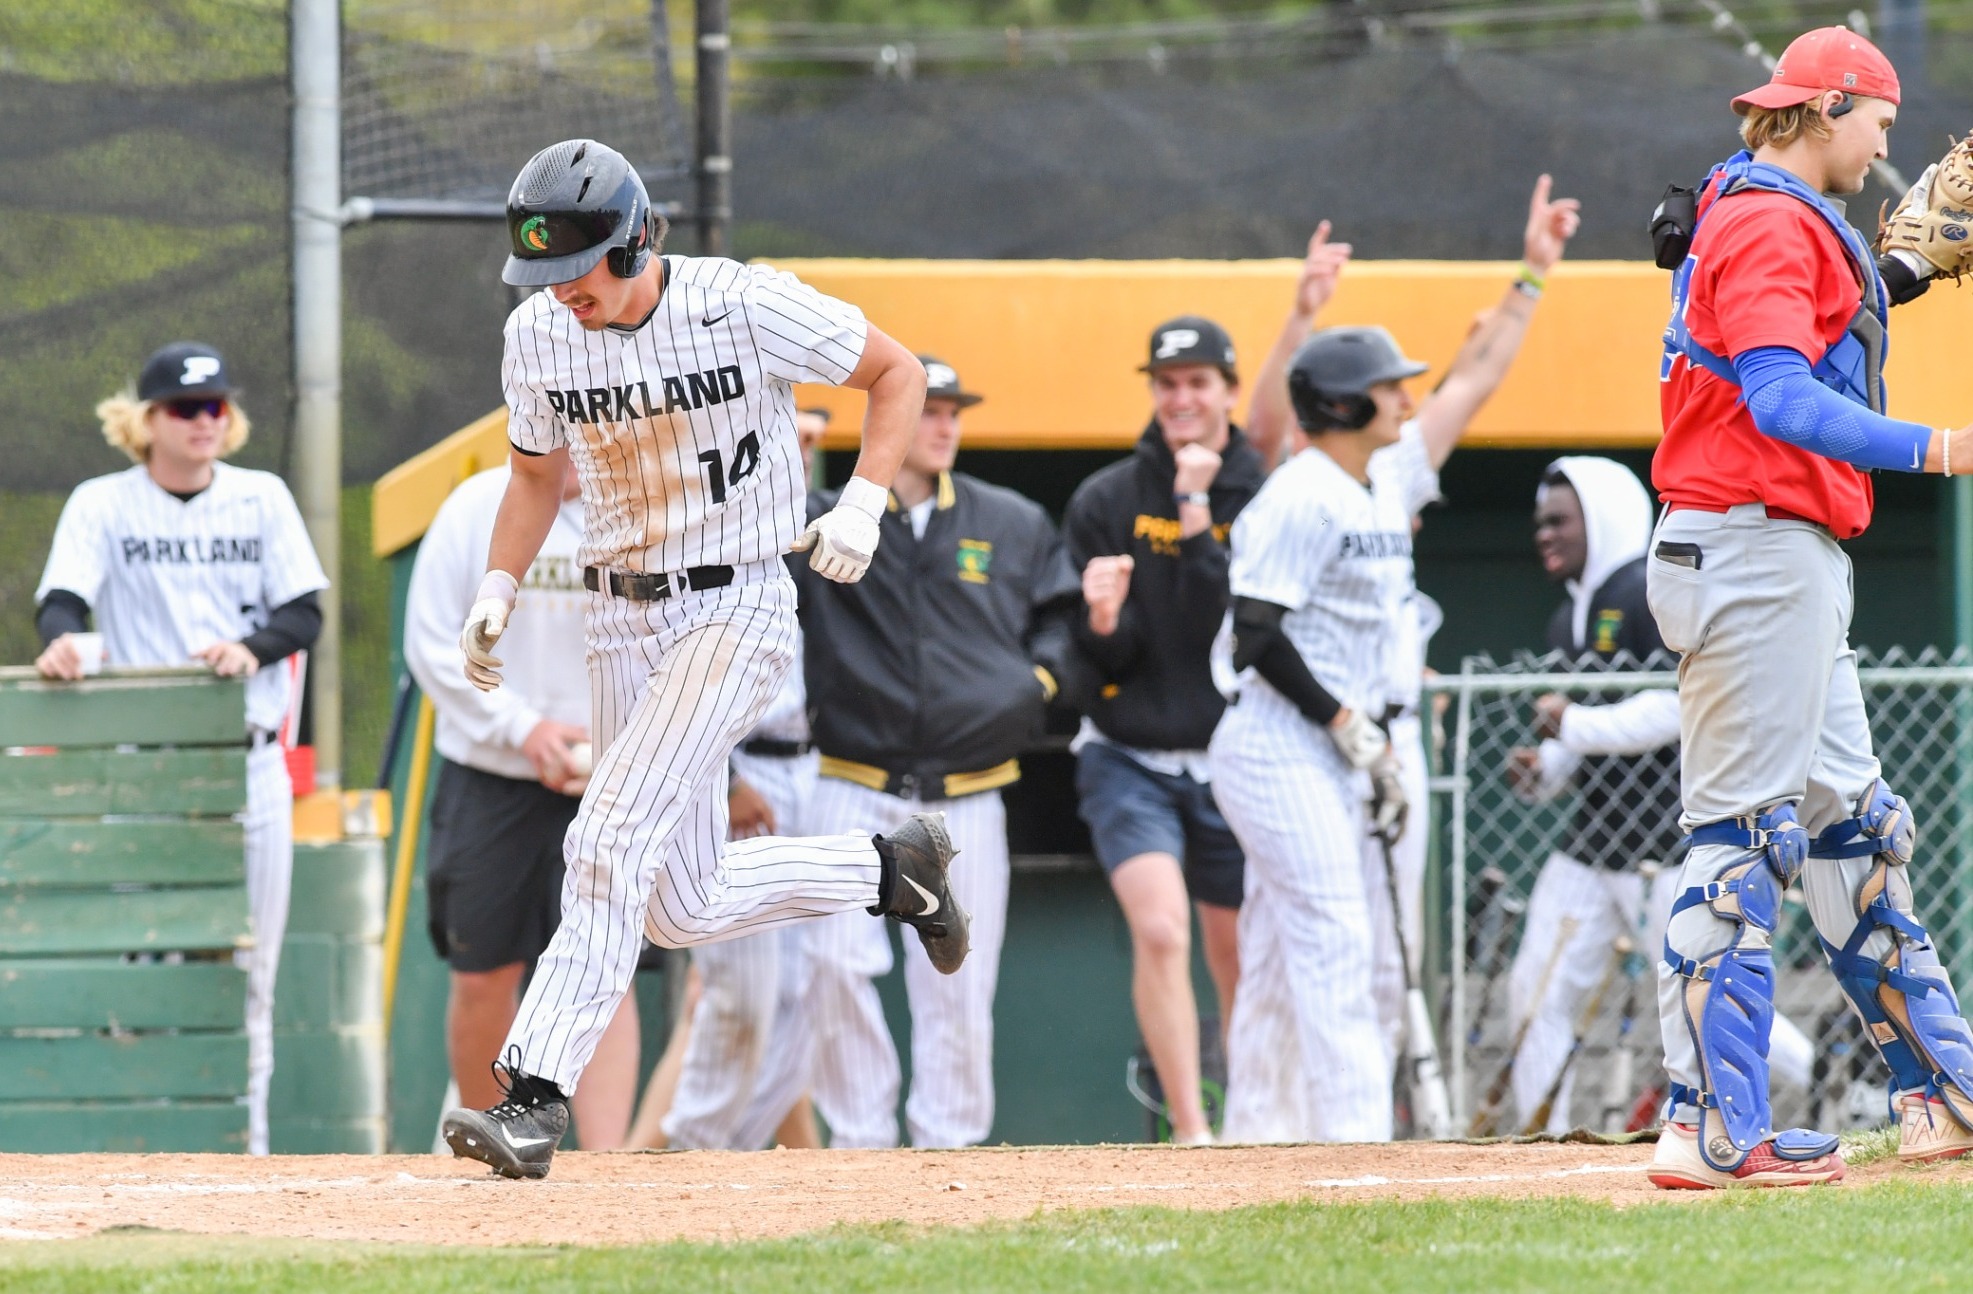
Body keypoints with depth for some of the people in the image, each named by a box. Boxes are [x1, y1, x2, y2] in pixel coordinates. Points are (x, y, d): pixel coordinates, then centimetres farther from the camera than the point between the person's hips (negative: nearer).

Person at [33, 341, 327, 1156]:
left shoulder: (262, 500, 9)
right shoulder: (103, 505, 3)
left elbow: (304, 612, 4)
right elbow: (63, 596, -9)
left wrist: (251, 649, -17)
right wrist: (61, 639, -32)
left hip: (249, 757, 2)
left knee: (248, 965, 4)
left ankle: (245, 1142, 9)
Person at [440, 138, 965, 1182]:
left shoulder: (748, 307, -16)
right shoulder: (537, 335, -1)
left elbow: (896, 372, -3)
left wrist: (864, 503, -17)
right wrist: (498, 589, 3)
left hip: (737, 611, -6)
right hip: (619, 622, 6)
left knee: (611, 843, -22)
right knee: (686, 909, 7)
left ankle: (536, 1095, -24)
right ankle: (889, 868, 32)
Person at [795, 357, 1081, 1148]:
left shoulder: (1014, 525, 10)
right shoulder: (825, 522, 3)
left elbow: (1062, 609, 20)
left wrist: (1038, 680, 4)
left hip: (967, 798, 2)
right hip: (854, 791, -2)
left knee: (960, 981, 2)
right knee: (836, 964, -13)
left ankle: (947, 1139, 12)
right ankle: (859, 1135, -3)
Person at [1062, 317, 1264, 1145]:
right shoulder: (1105, 502, 0)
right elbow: (1088, 655, -1)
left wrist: (1197, 522, -19)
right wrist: (1102, 620, -23)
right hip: (1129, 761, -1)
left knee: (1237, 955, 11)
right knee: (1160, 930, -19)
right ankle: (1190, 1134, -21)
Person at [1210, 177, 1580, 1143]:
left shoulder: (1388, 483, 13)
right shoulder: (1300, 498, -14)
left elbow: (1473, 382, 20)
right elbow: (1257, 632, -18)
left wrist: (1532, 276, 20)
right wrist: (1351, 729, -15)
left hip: (1329, 761, 9)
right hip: (1279, 751, -9)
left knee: (1279, 966, 10)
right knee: (1334, 947, -15)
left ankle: (1258, 1153, 13)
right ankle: (1355, 1147, -20)